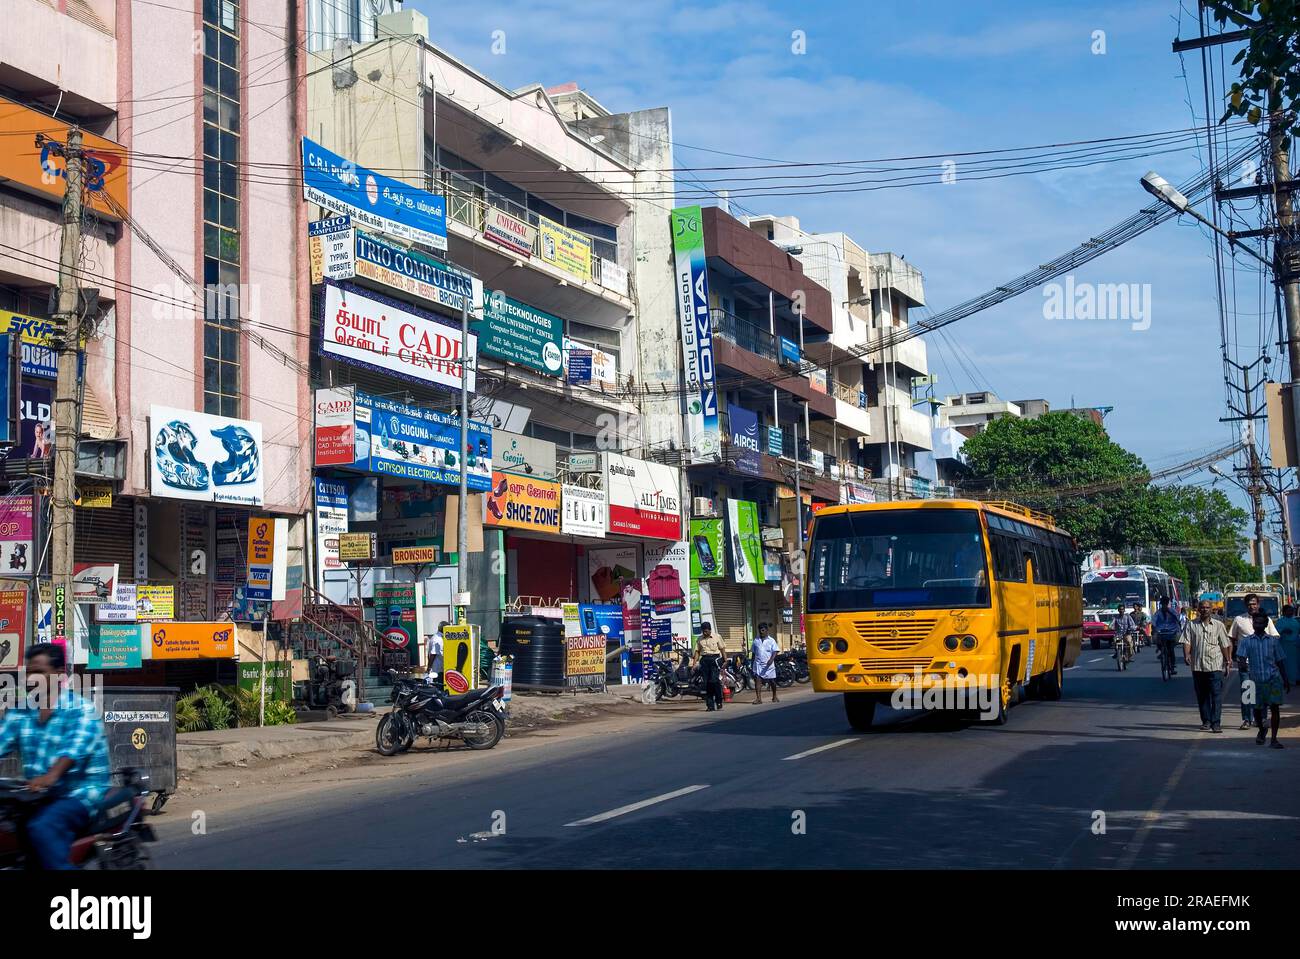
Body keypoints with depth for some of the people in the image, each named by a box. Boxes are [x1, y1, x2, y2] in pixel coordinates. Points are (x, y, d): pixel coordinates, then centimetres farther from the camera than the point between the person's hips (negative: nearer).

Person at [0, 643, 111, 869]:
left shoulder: (81, 709, -7)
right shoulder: (20, 710, 12)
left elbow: (76, 746, -25)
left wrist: (51, 776, -43)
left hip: (79, 794, -6)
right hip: (38, 796, 6)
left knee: (41, 829, -31)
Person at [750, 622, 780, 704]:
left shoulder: (771, 640, 1)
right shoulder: (756, 640, 10)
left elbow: (775, 651, -5)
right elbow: (753, 652, 16)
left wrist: (771, 660, -21)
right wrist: (752, 663, 14)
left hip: (768, 665, -2)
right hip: (758, 664, 2)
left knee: (772, 681, 9)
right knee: (757, 680, -12)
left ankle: (774, 696, 27)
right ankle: (758, 698, -15)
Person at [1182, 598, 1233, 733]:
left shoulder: (1218, 625, 9)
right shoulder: (1191, 625, 9)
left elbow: (1225, 645, 10)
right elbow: (1187, 642, 1)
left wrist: (1228, 659, 3)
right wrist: (1187, 655, -16)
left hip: (1215, 666, -1)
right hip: (1198, 666, 1)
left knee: (1216, 695, -8)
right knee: (1202, 695, 8)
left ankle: (1216, 723, -10)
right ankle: (1206, 721, 19)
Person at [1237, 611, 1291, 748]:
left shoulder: (1273, 640, 8)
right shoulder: (1246, 641, 4)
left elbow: (1280, 660, 13)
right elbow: (1241, 657, -6)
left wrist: (1286, 680, 13)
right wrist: (1244, 665, -28)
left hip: (1273, 678, 0)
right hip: (1256, 679, 0)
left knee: (1274, 707, -10)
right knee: (1257, 708, 8)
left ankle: (1274, 739, -5)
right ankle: (1261, 731, 37)